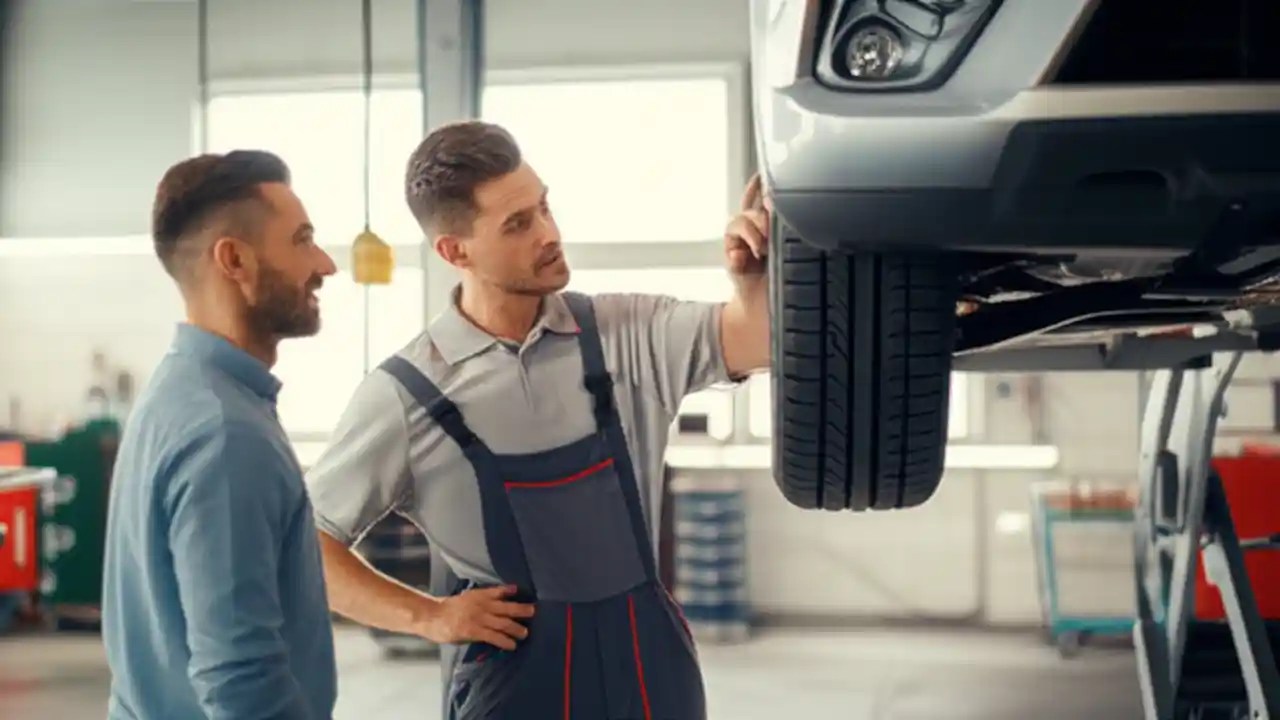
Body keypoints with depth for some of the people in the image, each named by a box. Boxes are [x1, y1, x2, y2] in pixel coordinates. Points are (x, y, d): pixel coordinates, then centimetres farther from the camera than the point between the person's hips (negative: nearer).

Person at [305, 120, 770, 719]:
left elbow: (753, 340, -13)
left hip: (647, 661, 3)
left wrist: (753, 281, -34)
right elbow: (307, 539, -1)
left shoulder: (625, 335, 0)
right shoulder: (406, 394, -6)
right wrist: (427, 617, -8)